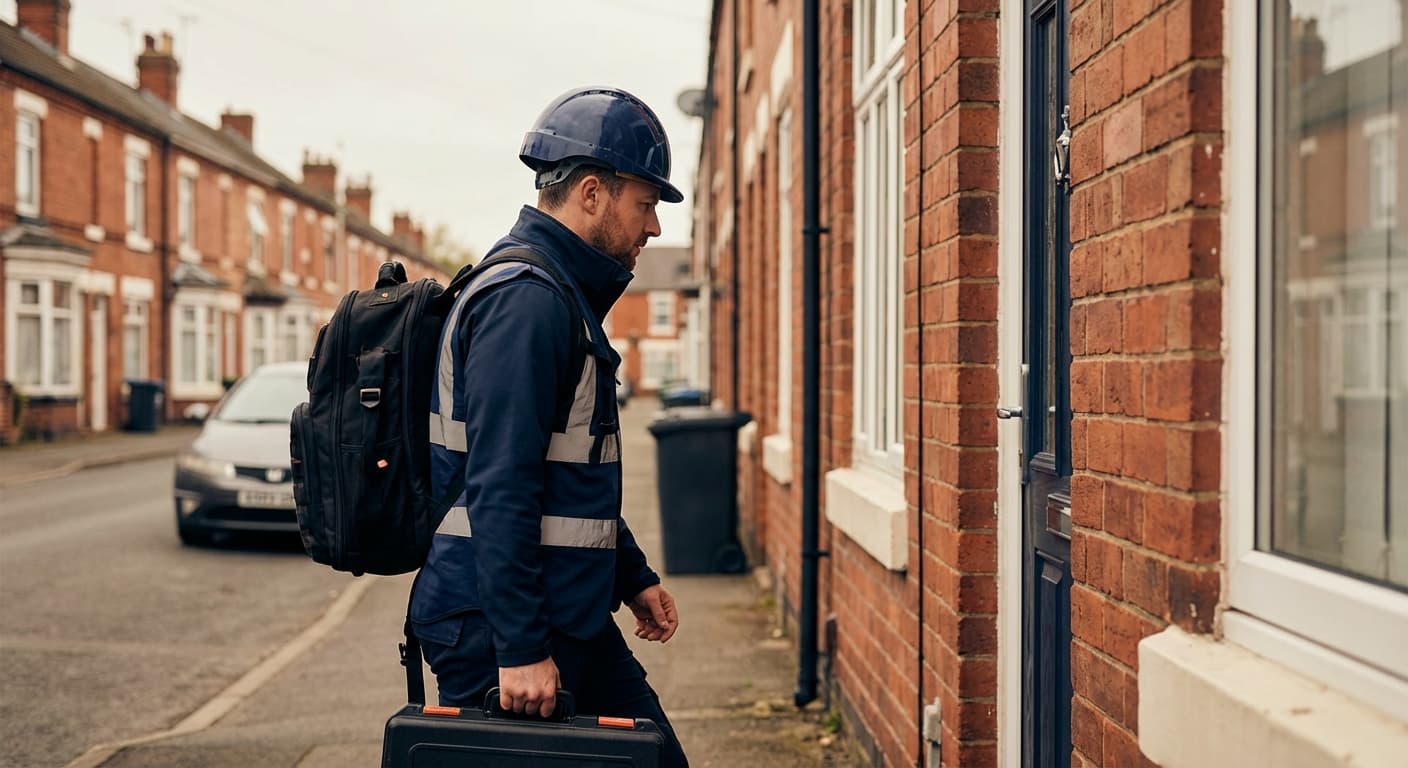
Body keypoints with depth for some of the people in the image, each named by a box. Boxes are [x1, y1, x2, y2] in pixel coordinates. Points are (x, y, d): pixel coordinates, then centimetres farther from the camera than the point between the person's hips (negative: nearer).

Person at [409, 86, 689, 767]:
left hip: (575, 623, 10)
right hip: (500, 634, -10)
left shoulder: (564, 297, 17)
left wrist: (633, 577, 24)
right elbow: (499, 491, -24)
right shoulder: (524, 299, -18)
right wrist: (520, 648, -24)